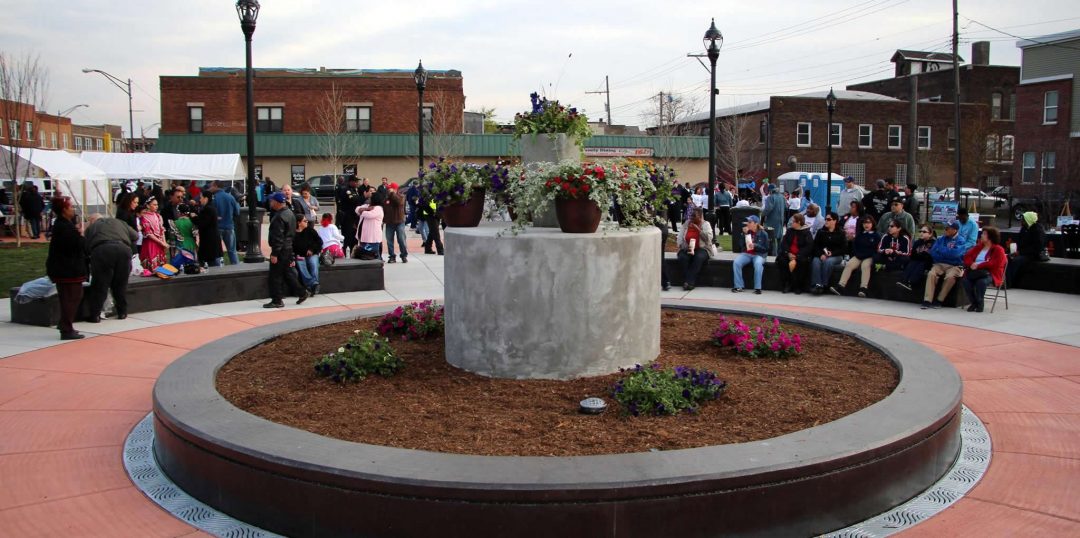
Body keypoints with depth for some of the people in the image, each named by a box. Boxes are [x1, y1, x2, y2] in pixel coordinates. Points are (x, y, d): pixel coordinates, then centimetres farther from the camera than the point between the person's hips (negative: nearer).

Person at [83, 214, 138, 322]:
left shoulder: (90, 227, 28)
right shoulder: (118, 222, 32)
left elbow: (86, 248, 24)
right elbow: (135, 236, 25)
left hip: (101, 250, -2)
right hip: (123, 249, 2)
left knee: (99, 285, 8)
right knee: (121, 284, 16)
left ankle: (95, 315, 8)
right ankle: (122, 312, 23)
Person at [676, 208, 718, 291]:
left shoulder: (705, 225, 5)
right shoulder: (686, 224, 10)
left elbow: (709, 238, -10)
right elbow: (680, 238, 3)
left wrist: (698, 229, -14)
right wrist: (683, 247, -16)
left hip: (702, 248, -2)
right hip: (686, 249, 2)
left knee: (699, 257, -36)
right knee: (682, 257, -32)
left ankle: (689, 281, -33)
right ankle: (690, 282, -29)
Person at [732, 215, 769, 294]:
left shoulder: (763, 234, -1)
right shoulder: (746, 232, 7)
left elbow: (766, 249, -2)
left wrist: (755, 246, -18)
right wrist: (744, 234, -10)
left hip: (759, 255, -3)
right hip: (747, 254, 3)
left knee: (758, 263, -37)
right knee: (736, 262, -26)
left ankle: (757, 288, -29)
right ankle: (739, 286, -19)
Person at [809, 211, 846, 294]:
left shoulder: (840, 233, 6)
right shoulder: (821, 232, 15)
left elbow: (844, 248, -1)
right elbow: (815, 245, 6)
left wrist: (832, 253, -15)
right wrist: (821, 254, -13)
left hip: (836, 256, -2)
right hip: (821, 255, 2)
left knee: (828, 261, -35)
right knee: (815, 261, -31)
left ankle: (824, 284, -32)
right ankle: (817, 284, -39)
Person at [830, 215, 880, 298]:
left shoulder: (876, 236, 5)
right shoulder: (859, 234, 20)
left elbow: (877, 248, -3)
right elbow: (854, 246, 21)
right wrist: (857, 254, 3)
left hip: (869, 257, -4)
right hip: (858, 256, 4)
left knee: (865, 266, -35)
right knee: (848, 265, -23)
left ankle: (864, 288, -44)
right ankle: (841, 286, -35)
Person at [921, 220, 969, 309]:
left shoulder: (961, 241, -1)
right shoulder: (941, 239, 12)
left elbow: (954, 253, -18)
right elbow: (932, 253, 4)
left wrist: (940, 250, -5)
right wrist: (947, 254, -7)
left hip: (954, 266, -3)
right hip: (940, 264, 3)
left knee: (950, 277, -35)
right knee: (931, 274, -28)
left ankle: (939, 300, -21)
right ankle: (927, 300, -32)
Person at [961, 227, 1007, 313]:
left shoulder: (998, 250, 3)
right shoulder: (978, 247, 22)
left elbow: (994, 263, -12)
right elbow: (967, 256, 13)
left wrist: (978, 266, -18)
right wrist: (971, 264, -9)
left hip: (989, 273, -5)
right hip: (975, 271, 5)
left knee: (981, 281, -38)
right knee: (964, 280, -28)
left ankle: (979, 303, -14)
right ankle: (974, 302, -11)